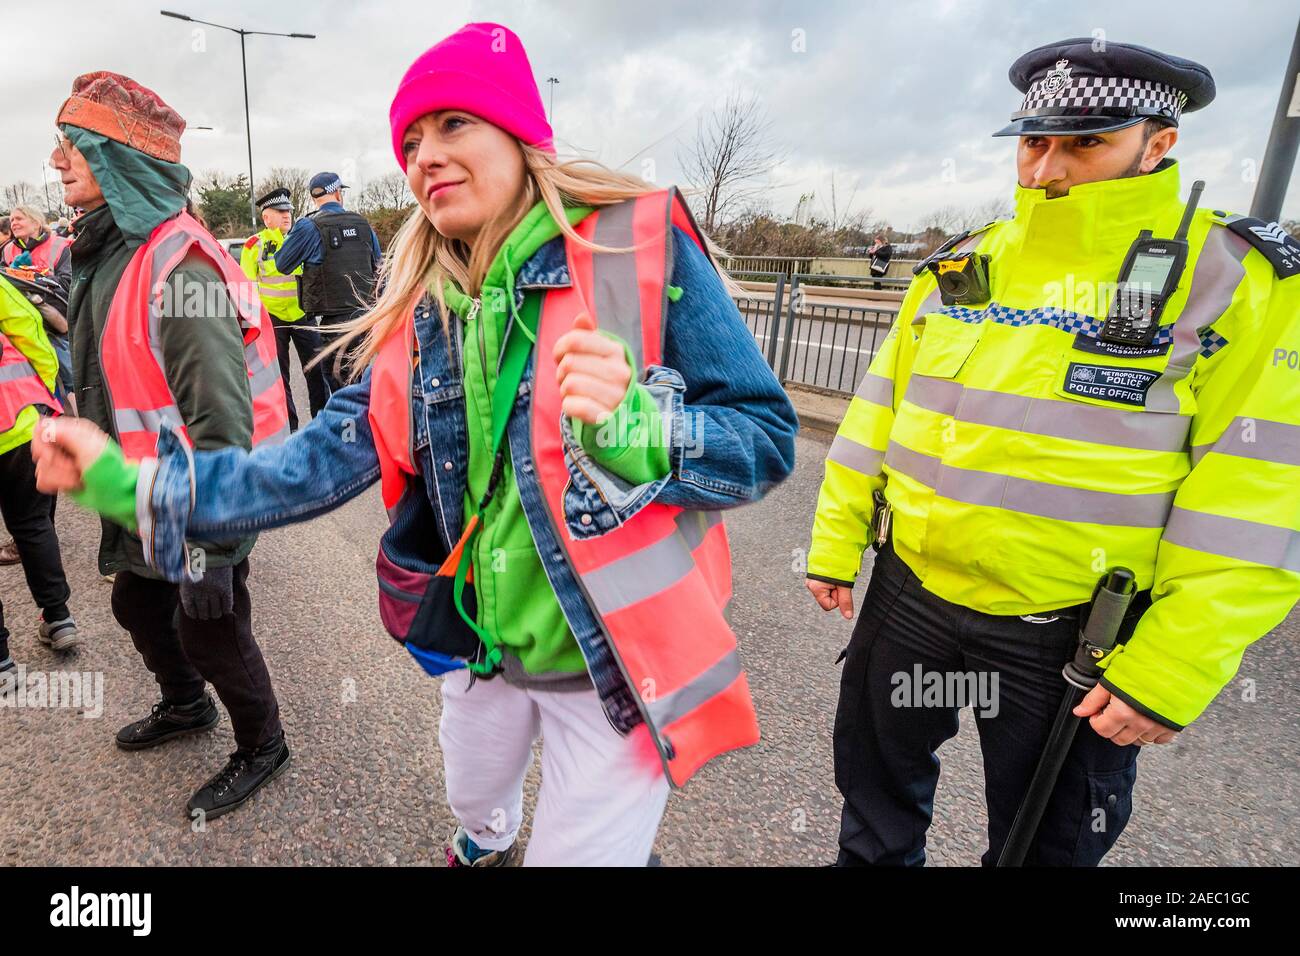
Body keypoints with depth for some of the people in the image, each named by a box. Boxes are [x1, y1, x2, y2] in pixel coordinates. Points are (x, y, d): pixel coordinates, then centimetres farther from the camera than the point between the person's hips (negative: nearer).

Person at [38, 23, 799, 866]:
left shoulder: (639, 243, -16)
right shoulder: (421, 303, -1)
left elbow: (766, 436, -16)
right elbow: (341, 448, -3)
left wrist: (634, 433, -34)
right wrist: (138, 484, -6)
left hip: (612, 660, -5)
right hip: (480, 645, 6)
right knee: (475, 797, 33)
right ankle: (485, 848, 69)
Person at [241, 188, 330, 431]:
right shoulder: (255, 244, -3)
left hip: (303, 315, 2)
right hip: (271, 318, -2)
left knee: (316, 369, 2)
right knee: (278, 375, 5)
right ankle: (287, 427, 13)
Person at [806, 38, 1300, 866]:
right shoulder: (959, 268, 3)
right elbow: (878, 411, 5)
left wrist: (1171, 671, -16)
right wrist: (835, 543, 5)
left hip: (1072, 636, -3)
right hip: (909, 594, 4)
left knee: (1045, 838, 20)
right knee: (875, 774, 23)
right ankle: (872, 856, 52)